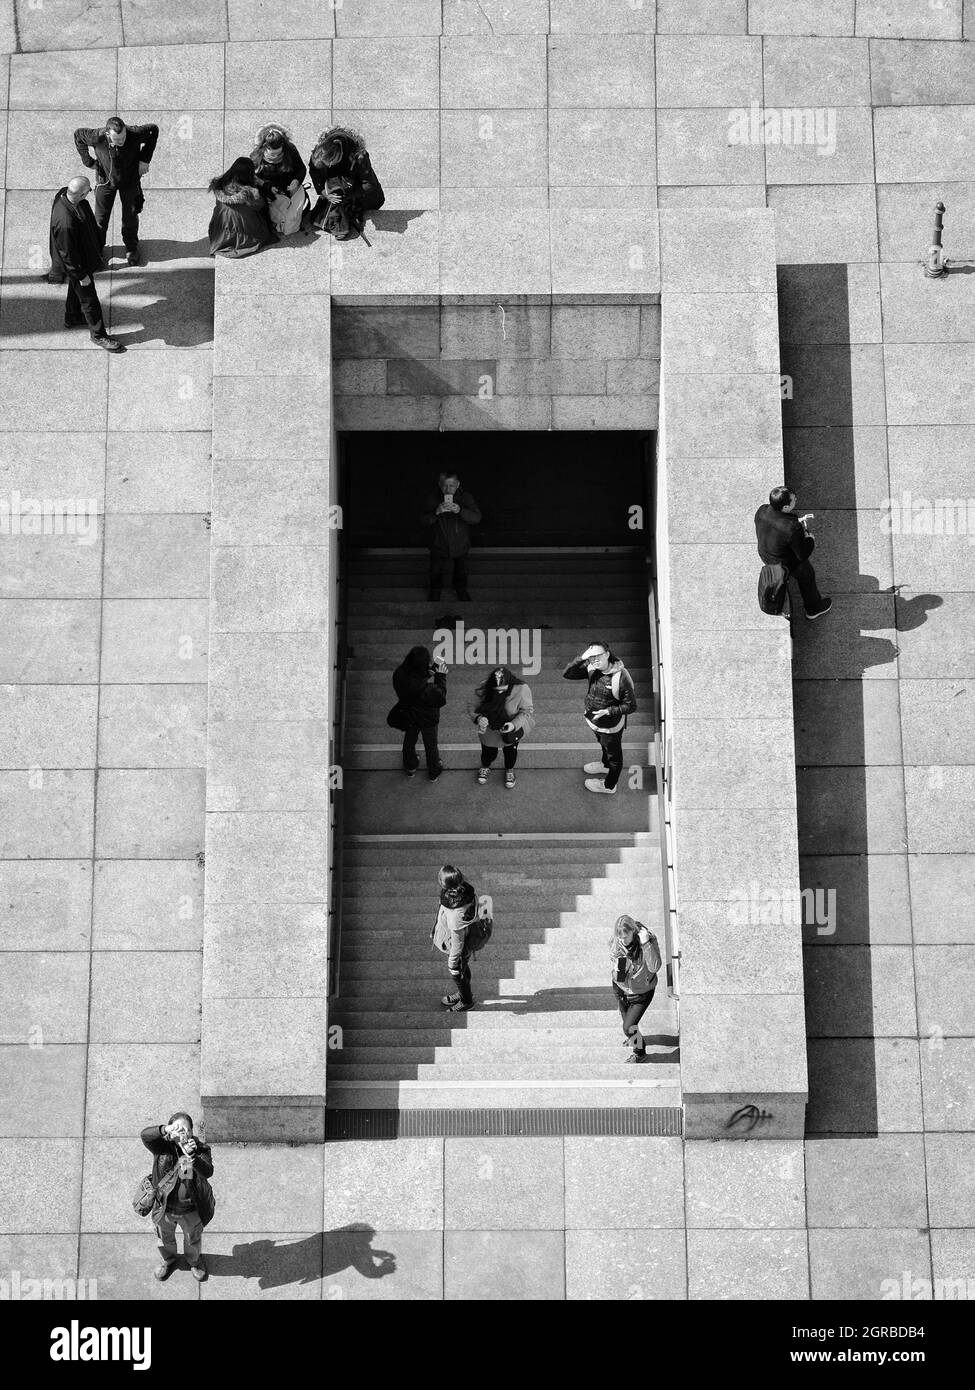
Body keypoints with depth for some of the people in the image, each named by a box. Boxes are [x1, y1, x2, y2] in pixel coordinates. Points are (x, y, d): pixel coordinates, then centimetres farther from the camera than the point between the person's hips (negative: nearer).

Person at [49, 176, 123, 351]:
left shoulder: (64, 193, -18)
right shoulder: (65, 222, -44)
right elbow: (68, 253, -29)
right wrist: (81, 275, -16)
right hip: (77, 263, -9)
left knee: (76, 289, 32)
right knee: (89, 299, 13)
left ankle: (72, 318, 56)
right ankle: (98, 334, 33)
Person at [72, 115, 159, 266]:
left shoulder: (135, 134, -34)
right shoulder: (97, 137, -34)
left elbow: (154, 129, -13)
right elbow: (78, 134, -12)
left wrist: (145, 158, -14)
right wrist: (88, 160, -14)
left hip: (130, 181, 0)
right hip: (105, 180, 0)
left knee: (130, 216, 15)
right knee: (100, 217, 11)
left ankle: (132, 247, 41)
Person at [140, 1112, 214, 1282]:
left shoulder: (200, 1148, -20)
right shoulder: (163, 1147, -20)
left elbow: (208, 1172, -36)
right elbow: (145, 1135, -39)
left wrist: (192, 1158, -56)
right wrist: (166, 1130, -58)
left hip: (191, 1210, -1)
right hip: (165, 1207, 1)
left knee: (193, 1239, 27)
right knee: (165, 1238, 29)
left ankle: (195, 1260, 60)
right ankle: (169, 1259, 61)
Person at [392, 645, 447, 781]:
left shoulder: (399, 674, -28)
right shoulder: (426, 688, -45)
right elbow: (441, 699, -27)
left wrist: (434, 667, -18)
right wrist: (441, 676, -26)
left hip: (408, 717, 5)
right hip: (427, 720, -5)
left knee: (409, 740, 32)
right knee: (431, 745, 25)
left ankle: (410, 767, 58)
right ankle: (434, 772, 52)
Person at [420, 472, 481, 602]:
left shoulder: (466, 497, -15)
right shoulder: (433, 499, -15)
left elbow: (477, 518, -22)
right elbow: (424, 520, -17)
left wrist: (460, 511, -39)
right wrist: (436, 512, -36)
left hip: (460, 546, 1)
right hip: (439, 546, -1)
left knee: (461, 570, 23)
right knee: (436, 572, 18)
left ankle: (461, 589, 50)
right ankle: (435, 591, 45)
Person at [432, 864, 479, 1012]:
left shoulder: (456, 916, -46)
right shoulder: (465, 889, -24)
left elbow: (457, 943, -30)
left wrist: (452, 964, -12)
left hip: (458, 951, -7)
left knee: (459, 975, 24)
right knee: (464, 970, 34)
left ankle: (466, 1001, 52)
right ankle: (464, 992, 61)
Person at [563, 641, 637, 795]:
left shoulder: (621, 677, -33)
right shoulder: (592, 669, -16)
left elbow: (630, 706, -24)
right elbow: (567, 674, -20)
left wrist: (608, 711, -33)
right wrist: (581, 658, -34)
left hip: (611, 726, -6)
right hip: (593, 721, 6)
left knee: (613, 755, 21)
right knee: (604, 746, 35)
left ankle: (609, 785, 44)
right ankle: (606, 766, 64)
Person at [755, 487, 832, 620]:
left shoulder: (762, 511, -24)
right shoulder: (793, 529, -41)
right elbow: (803, 555, -26)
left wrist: (797, 522, -3)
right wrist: (810, 539, -8)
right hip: (789, 563, -5)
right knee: (806, 576, 26)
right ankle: (814, 608, 52)